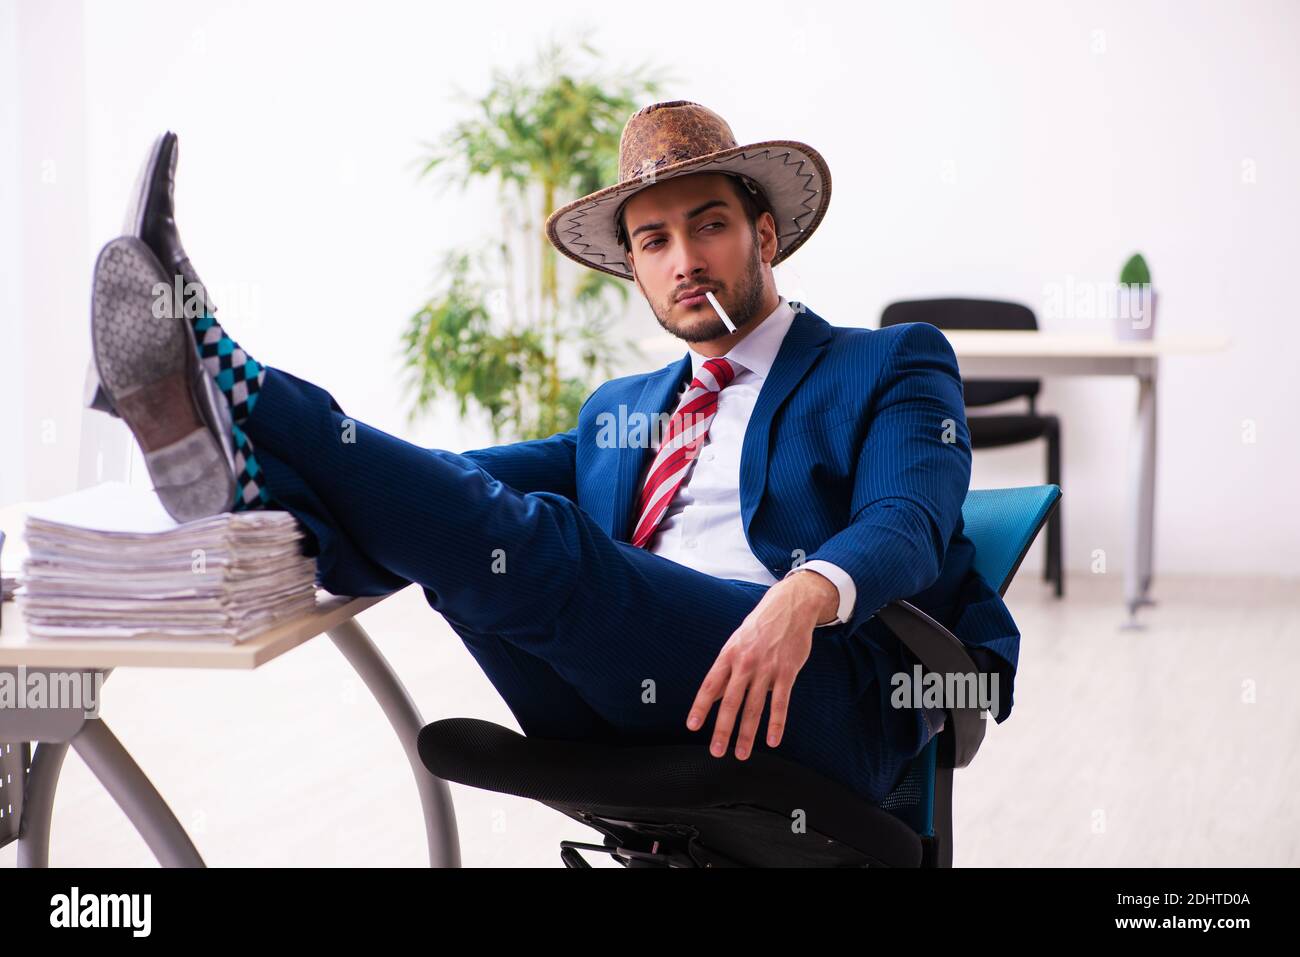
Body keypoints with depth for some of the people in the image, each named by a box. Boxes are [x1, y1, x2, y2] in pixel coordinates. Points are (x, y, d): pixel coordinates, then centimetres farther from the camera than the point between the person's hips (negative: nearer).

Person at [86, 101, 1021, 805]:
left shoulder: (894, 367, 13)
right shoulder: (617, 412, 31)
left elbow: (906, 524, -6)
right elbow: (459, 483, 23)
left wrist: (806, 596, -29)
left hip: (825, 703, -5)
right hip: (623, 720, 6)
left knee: (531, 542, -26)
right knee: (456, 509, -12)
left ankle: (234, 396, -32)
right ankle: (233, 463, -38)